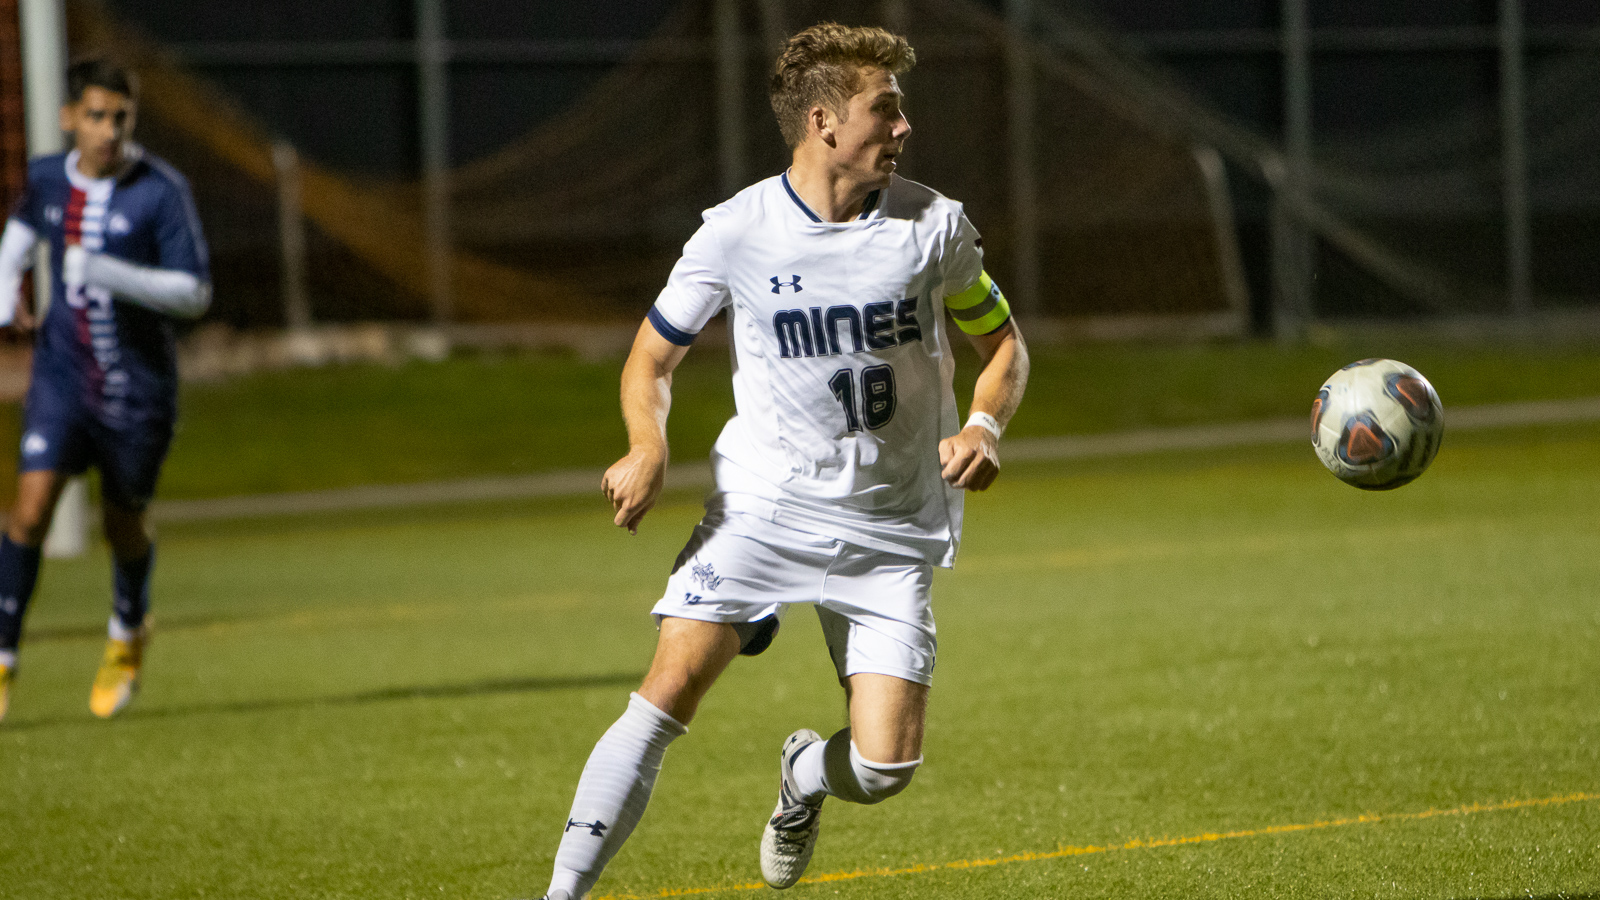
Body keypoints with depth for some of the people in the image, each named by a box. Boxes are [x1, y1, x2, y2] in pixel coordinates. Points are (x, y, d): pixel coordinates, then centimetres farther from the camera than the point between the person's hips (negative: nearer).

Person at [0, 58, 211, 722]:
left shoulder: (162, 191, -15)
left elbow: (195, 294, -18)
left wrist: (104, 271, -30)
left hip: (139, 387, -2)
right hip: (64, 374, 2)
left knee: (123, 524, 13)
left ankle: (127, 635, 44)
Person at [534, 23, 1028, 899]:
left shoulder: (933, 226, -3)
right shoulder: (736, 232, -6)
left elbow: (1002, 343, 11)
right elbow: (651, 359, 5)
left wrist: (984, 425, -11)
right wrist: (648, 446, -16)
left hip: (892, 531, 1)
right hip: (763, 501, -1)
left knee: (884, 767, -8)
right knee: (671, 686, -21)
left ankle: (805, 776, 29)